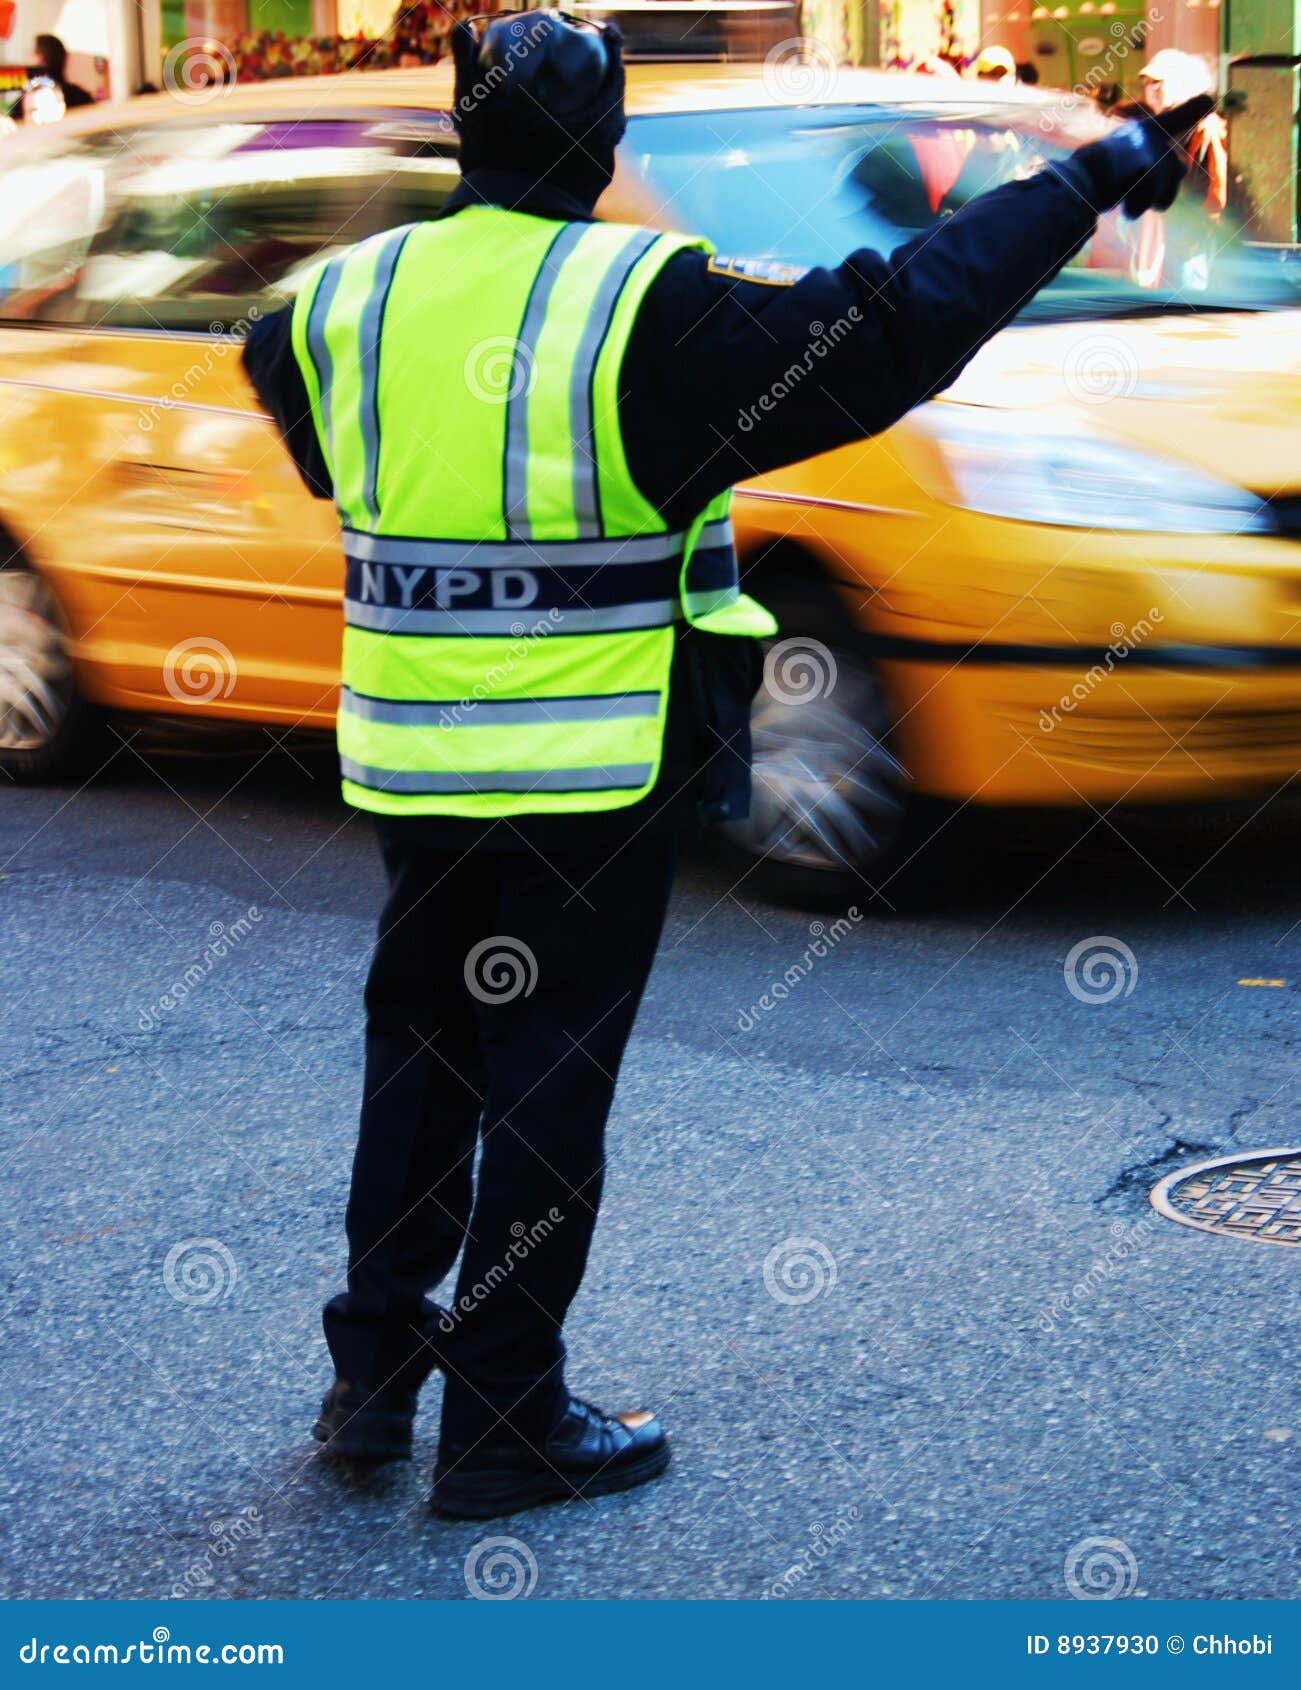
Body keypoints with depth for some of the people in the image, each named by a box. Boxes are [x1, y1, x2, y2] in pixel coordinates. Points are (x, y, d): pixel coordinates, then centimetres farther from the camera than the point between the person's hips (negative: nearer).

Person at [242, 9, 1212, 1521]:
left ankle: (373, 1373, 25)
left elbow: (272, 364, 26)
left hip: (410, 773, 5)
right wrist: (1089, 185, -10)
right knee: (547, 1083, 5)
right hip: (593, 778, -5)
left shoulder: (347, 302, 2)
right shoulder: (649, 304, -14)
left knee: (418, 1055, 20)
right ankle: (504, 1426, 12)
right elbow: (886, 327, -17)